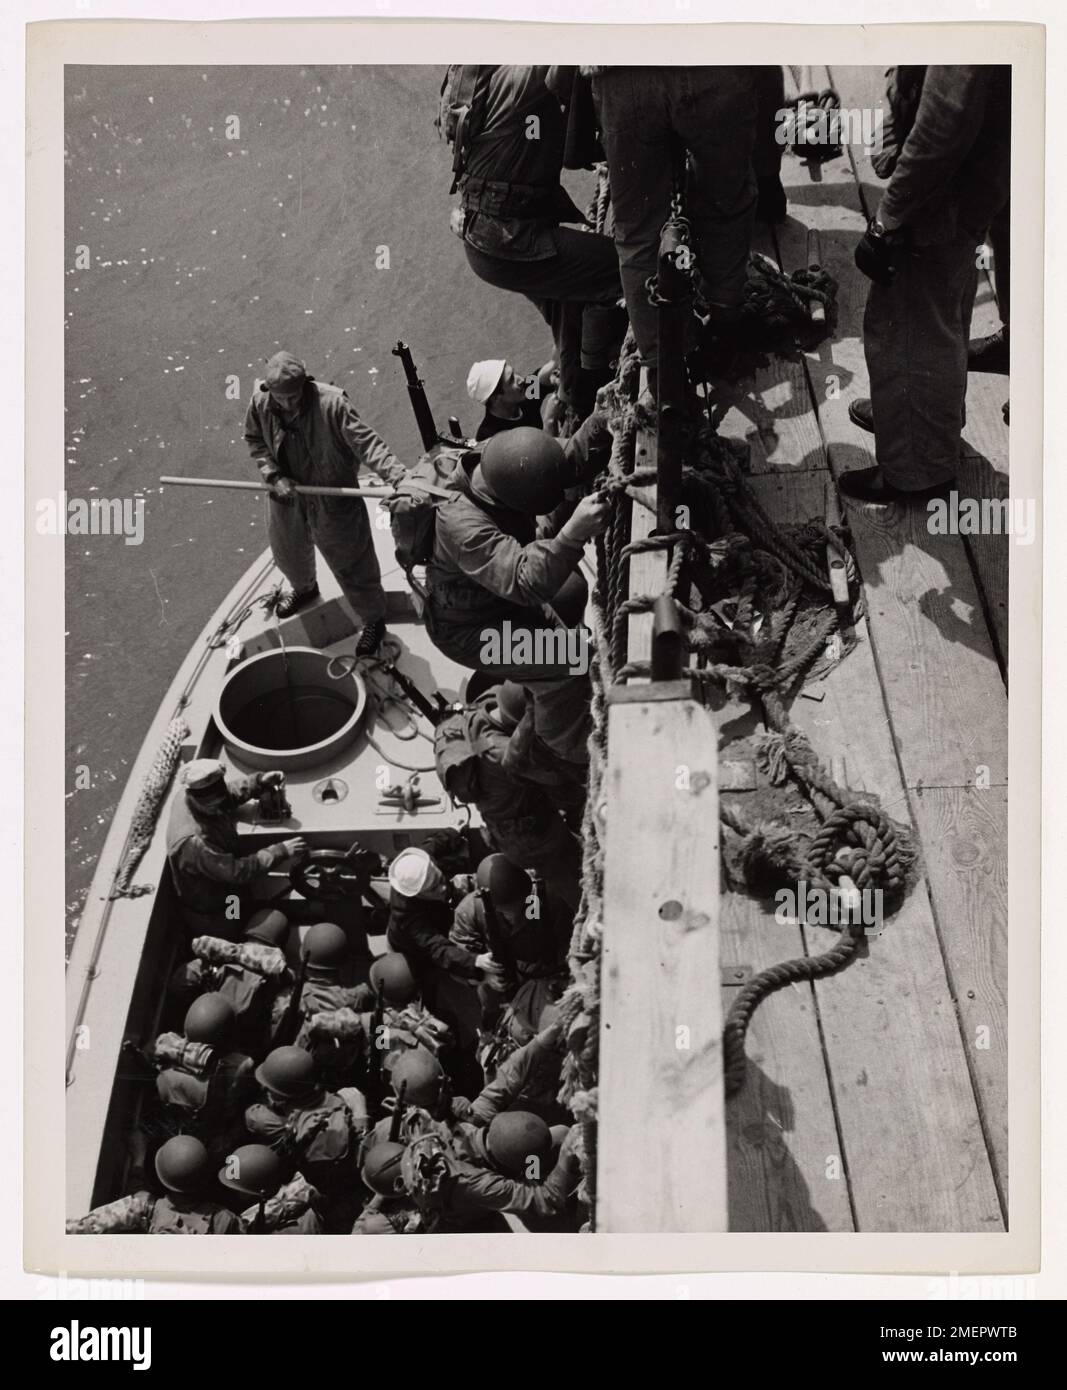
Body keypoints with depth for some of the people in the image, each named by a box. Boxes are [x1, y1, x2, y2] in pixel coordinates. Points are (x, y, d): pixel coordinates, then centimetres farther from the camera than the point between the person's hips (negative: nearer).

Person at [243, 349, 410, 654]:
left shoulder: (332, 403, -31)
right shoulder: (260, 404, -17)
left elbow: (366, 443, -32)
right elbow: (255, 440, 1)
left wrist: (399, 477, -46)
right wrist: (274, 476, -14)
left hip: (334, 501, -5)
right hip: (287, 497, 5)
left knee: (352, 565, 9)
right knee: (287, 551, 31)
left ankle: (374, 620, 36)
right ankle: (304, 588, 66)